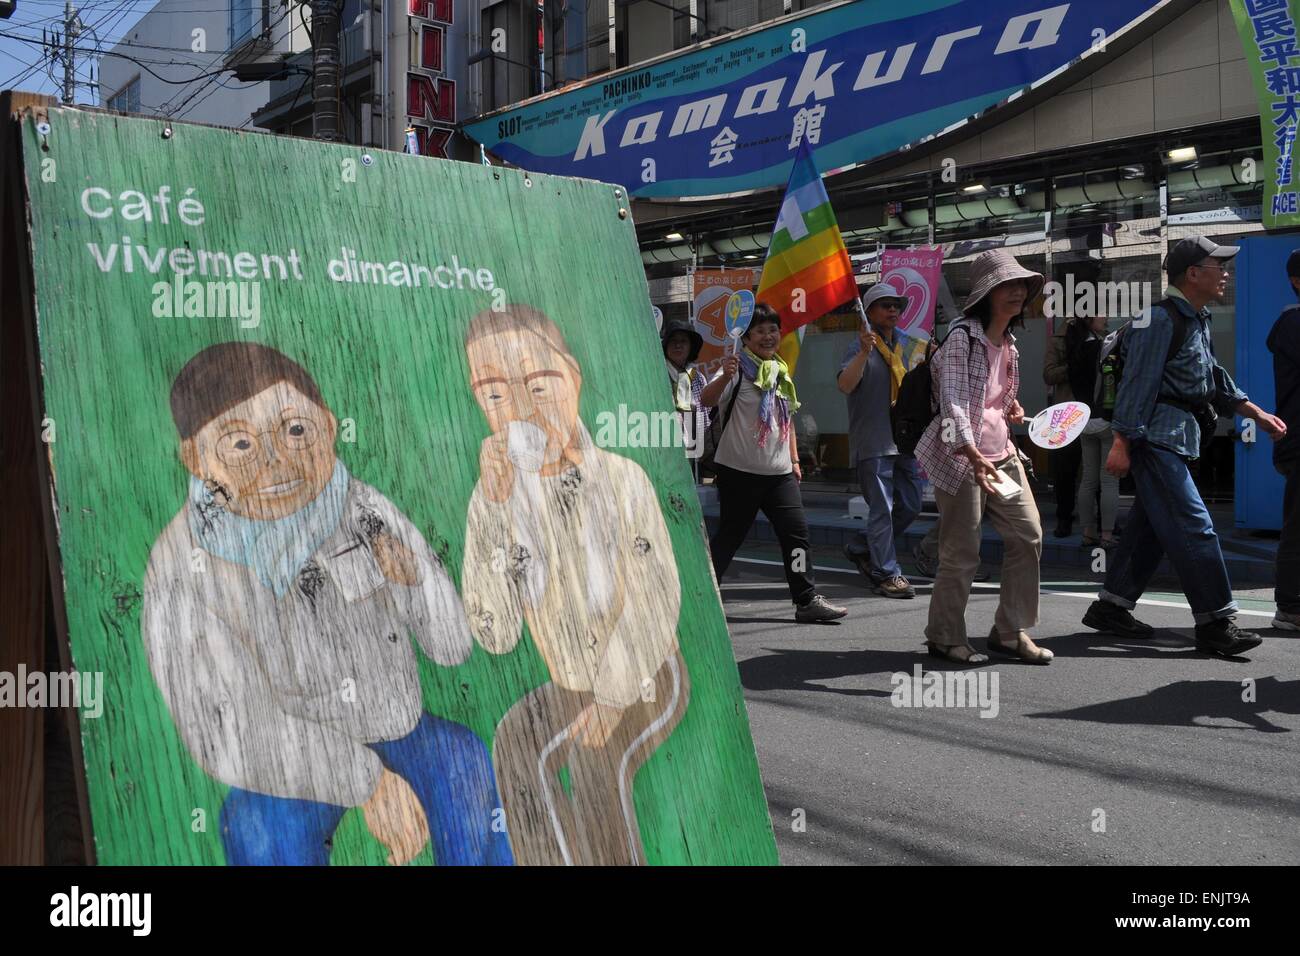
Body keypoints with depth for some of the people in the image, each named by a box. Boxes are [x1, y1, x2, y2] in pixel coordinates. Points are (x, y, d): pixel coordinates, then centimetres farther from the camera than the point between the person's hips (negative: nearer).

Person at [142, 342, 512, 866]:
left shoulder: (365, 510, -9)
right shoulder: (185, 569, -17)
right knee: (265, 828, -29)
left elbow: (454, 645, -5)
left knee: (463, 760, -24)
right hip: (293, 770, -2)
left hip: (401, 730, 2)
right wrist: (368, 781, -21)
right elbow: (229, 727, -19)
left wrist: (414, 577, -25)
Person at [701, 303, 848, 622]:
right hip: (739, 470, -6)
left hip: (779, 471, 6)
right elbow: (706, 399, -26)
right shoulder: (739, 368, -8)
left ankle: (807, 599, 7)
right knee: (730, 533, 1)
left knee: (796, 529, 1)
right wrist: (724, 377, -45)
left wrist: (794, 459, 19)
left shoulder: (782, 371, 14)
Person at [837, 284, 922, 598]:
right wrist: (865, 352, -34)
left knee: (910, 506, 8)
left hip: (905, 440, 7)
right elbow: (845, 385, -23)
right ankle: (887, 574, 2)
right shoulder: (860, 347, -6)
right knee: (882, 509, -6)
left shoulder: (905, 346, 17)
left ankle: (861, 548, 26)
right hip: (874, 443, -7)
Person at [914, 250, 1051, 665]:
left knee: (1028, 535, 6)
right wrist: (975, 457, -34)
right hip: (961, 457, -8)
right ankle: (944, 638, 13)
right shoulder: (962, 337, -13)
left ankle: (1010, 631, 18)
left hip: (1000, 454, 8)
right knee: (962, 553, -4)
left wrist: (1011, 407, 10)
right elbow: (953, 403, -23)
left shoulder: (1008, 342, 13)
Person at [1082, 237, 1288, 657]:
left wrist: (1257, 413, 21)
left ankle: (1111, 607, 20)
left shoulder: (1197, 320, 18)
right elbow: (1138, 383, -18)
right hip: (1156, 436, -10)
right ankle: (1215, 623, -8)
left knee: (1150, 526, 12)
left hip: (1176, 438, 10)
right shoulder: (1161, 319, -13)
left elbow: (1214, 377, 26)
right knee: (1193, 526, -11)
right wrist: (1121, 443, -21)